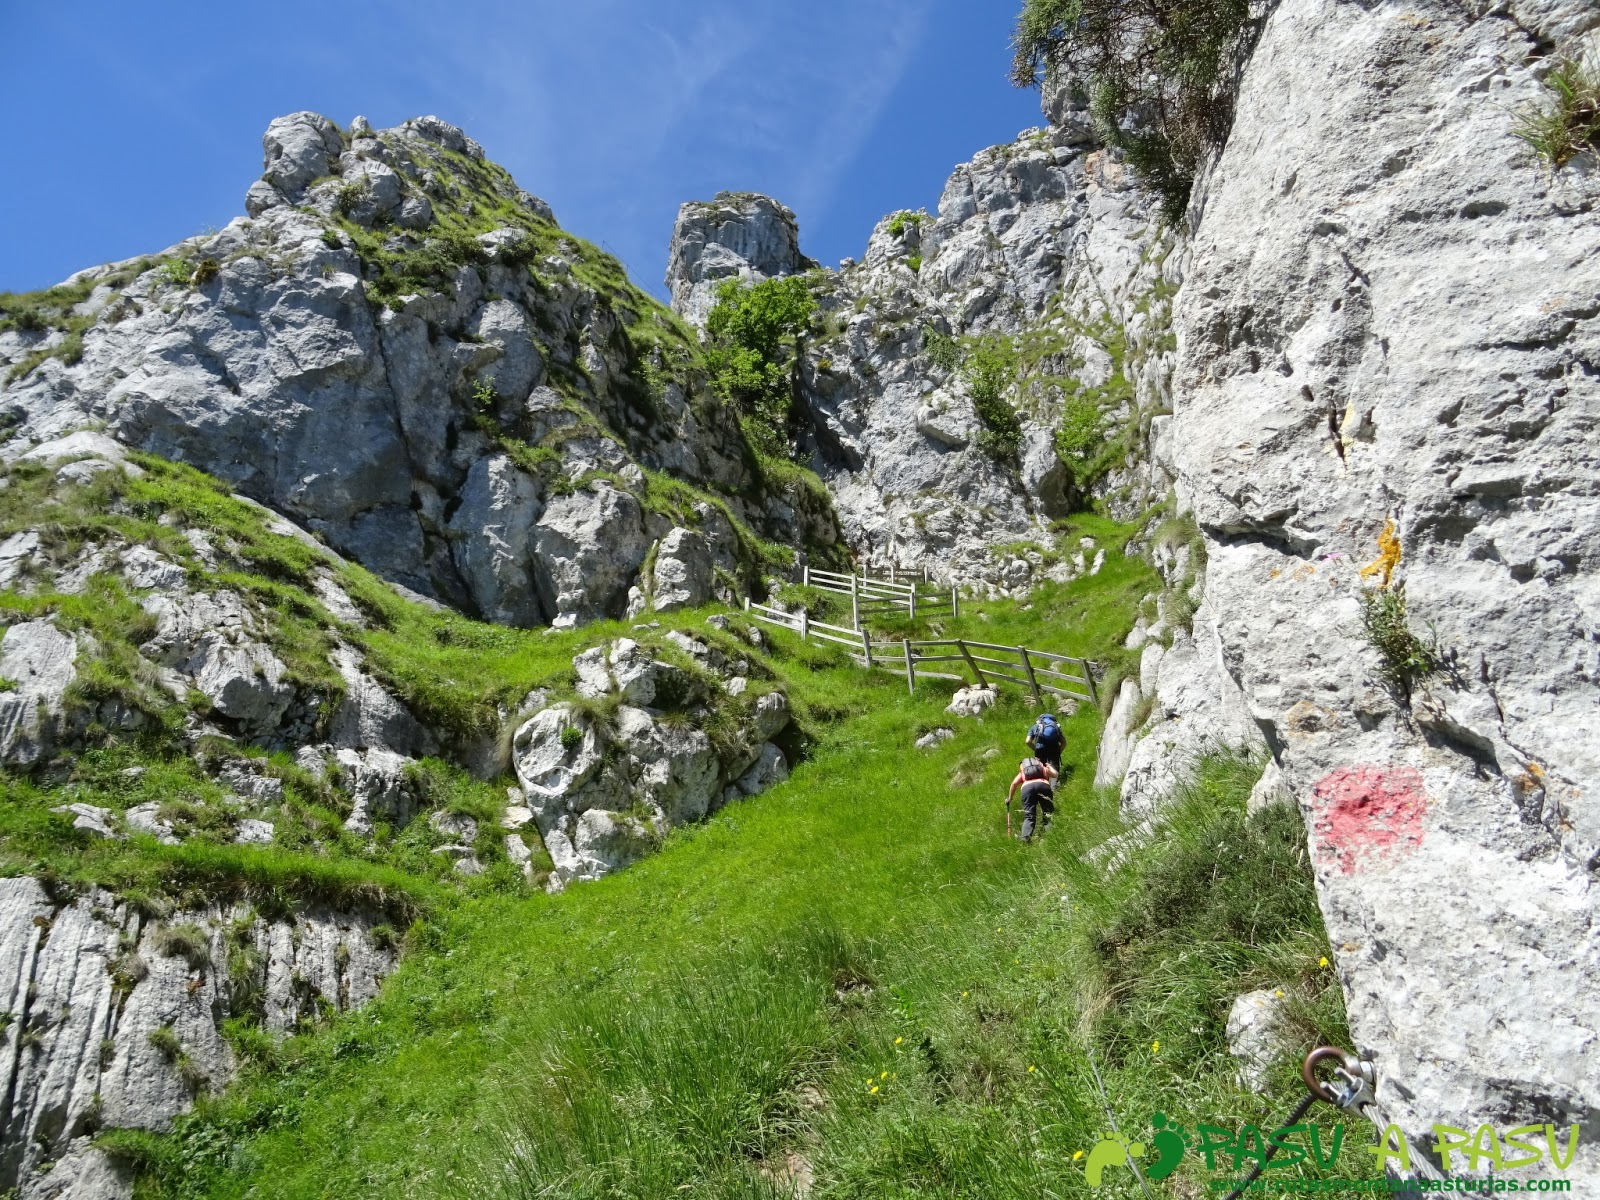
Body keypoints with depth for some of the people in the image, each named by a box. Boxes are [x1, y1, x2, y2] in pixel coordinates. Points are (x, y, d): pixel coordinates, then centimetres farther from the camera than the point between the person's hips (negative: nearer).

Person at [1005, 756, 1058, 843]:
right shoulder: (1044, 768, 39)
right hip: (1043, 784, 0)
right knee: (1048, 812, 11)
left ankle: (1025, 839, -23)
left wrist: (1009, 798, 26)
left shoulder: (1022, 772, 36)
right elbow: (1054, 774, 24)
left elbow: (1014, 783, 21)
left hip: (1027, 787, 0)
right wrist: (1049, 766, 45)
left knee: (1029, 816, -2)